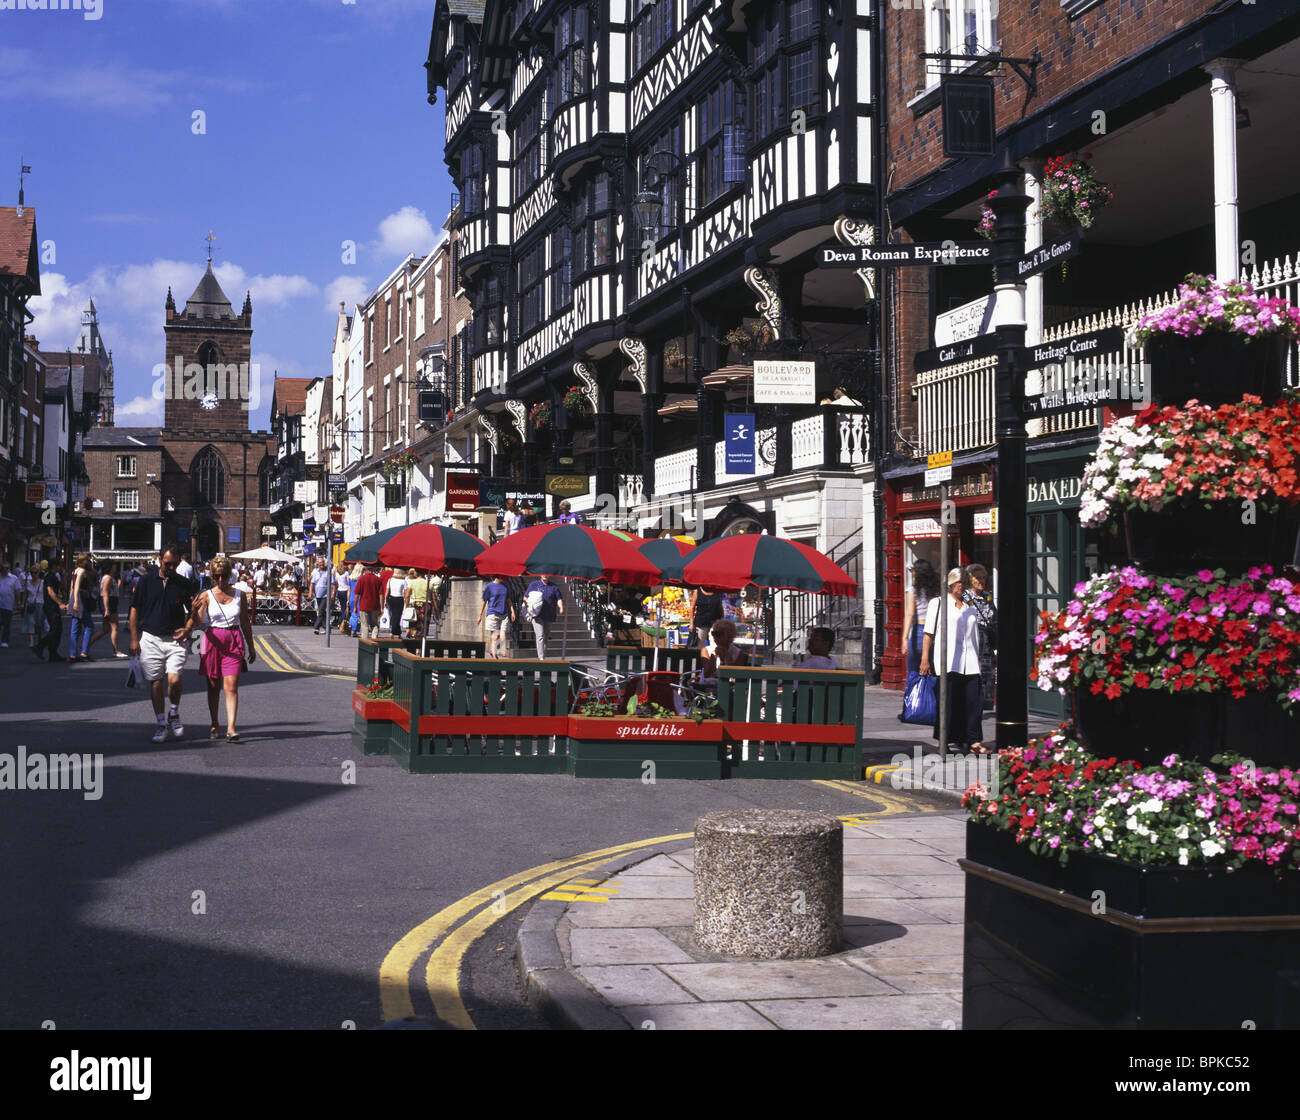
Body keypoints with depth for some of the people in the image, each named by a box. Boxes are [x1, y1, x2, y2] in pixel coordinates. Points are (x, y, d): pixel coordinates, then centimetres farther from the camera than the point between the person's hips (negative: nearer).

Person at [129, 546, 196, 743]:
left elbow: (193, 612, 13)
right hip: (150, 639, 1)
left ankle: (174, 715, 11)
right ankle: (162, 724, 12)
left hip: (175, 640, -1)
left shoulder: (184, 584, 5)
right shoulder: (147, 581, 3)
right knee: (156, 683, 2)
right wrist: (134, 639, 1)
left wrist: (187, 629, -7)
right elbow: (135, 610, 6)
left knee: (174, 680, -15)